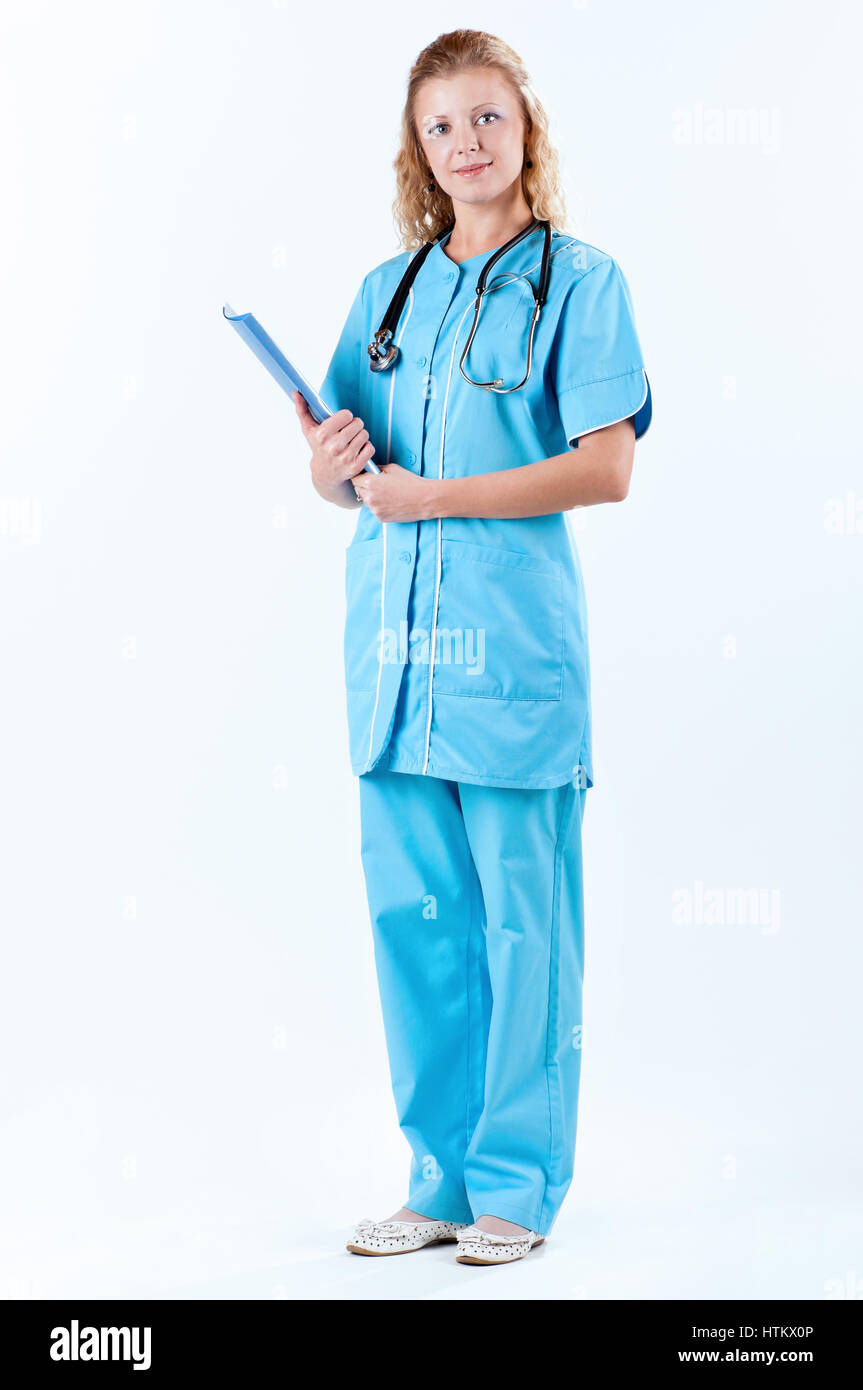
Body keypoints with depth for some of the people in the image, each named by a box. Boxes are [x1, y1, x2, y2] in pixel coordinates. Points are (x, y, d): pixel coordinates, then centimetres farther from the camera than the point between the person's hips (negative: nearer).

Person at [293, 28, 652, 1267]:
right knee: (412, 914, 6)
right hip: (393, 636, 5)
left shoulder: (579, 280, 0)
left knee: (522, 920, 0)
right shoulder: (385, 293, 16)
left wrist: (428, 496, -13)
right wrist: (332, 457, -7)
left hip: (513, 639, -5)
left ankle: (517, 1185, 12)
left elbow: (607, 468, -11)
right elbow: (336, 472, 17)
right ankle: (444, 1176, 17)